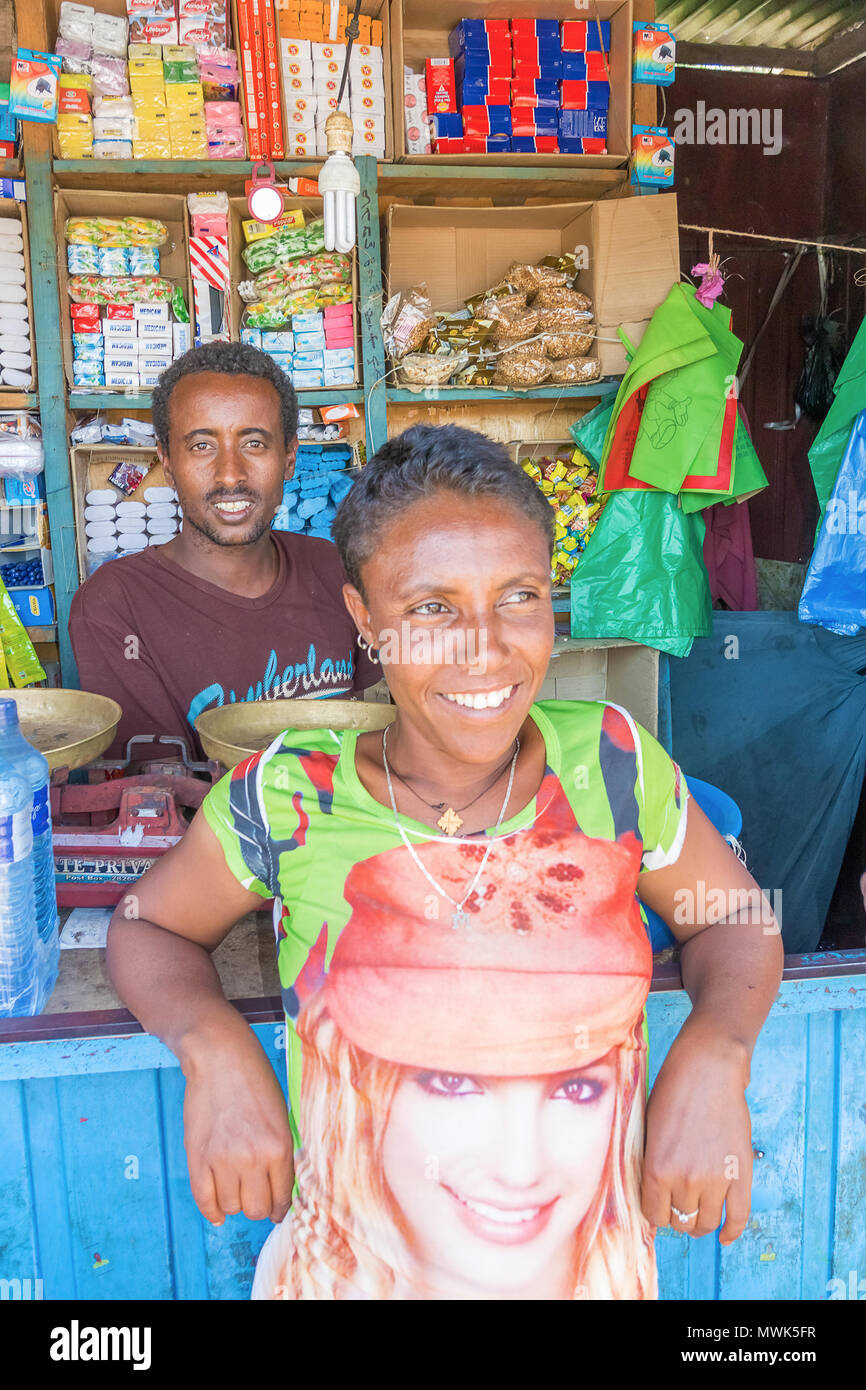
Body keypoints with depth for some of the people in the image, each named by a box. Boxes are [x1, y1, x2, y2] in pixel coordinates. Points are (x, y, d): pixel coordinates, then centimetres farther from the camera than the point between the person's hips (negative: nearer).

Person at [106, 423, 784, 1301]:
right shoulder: (287, 802, -19)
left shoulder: (610, 761, -16)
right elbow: (149, 928, -2)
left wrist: (714, 1052, -20)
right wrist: (213, 1043, -21)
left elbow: (733, 919, -1)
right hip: (347, 1267, -1)